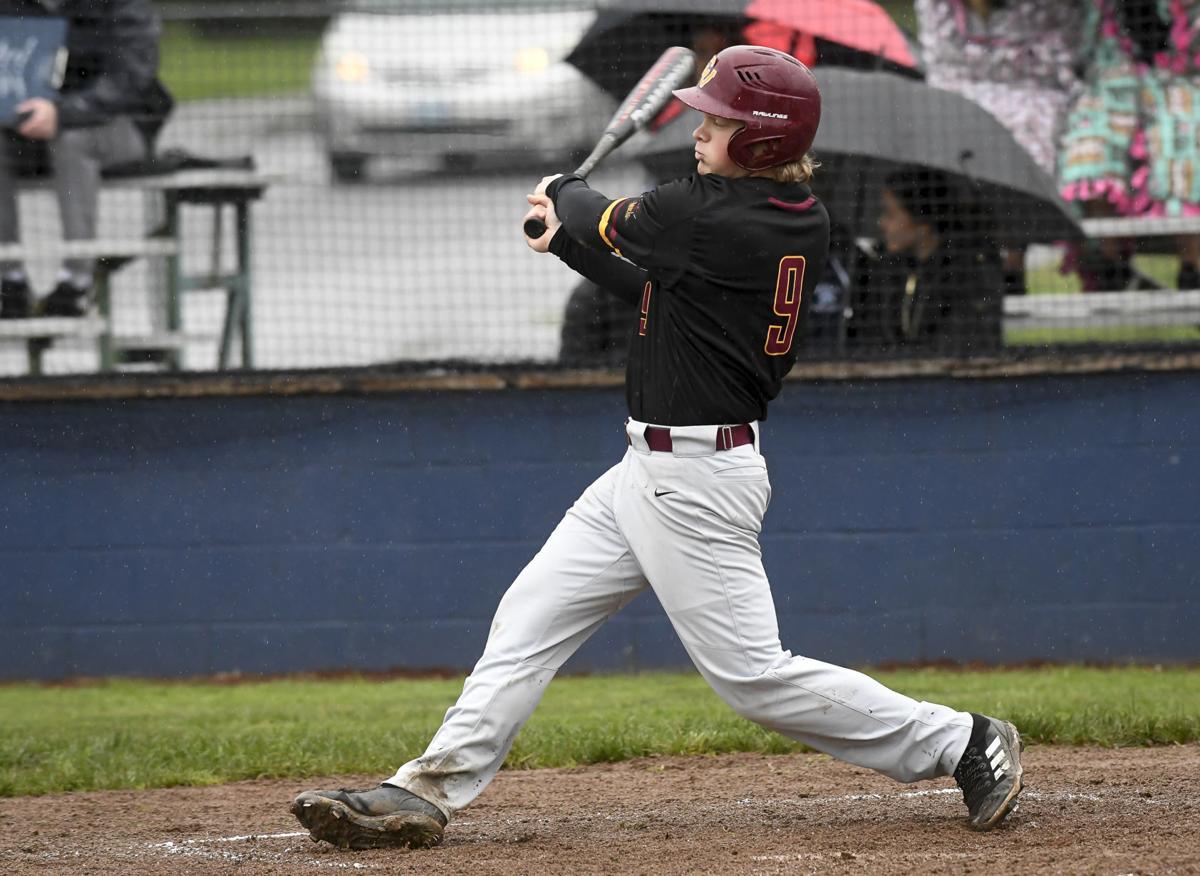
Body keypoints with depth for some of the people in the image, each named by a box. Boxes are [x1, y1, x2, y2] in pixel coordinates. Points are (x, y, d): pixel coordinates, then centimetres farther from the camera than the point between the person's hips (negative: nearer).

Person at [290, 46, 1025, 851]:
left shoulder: (708, 213, -21)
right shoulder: (804, 223, 5)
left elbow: (604, 220, -3)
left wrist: (567, 194, 20)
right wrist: (571, 240, 24)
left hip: (695, 481, -10)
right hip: (650, 473, 10)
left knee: (753, 673, -6)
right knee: (531, 614, 9)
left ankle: (964, 744, 3)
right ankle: (429, 793, 8)